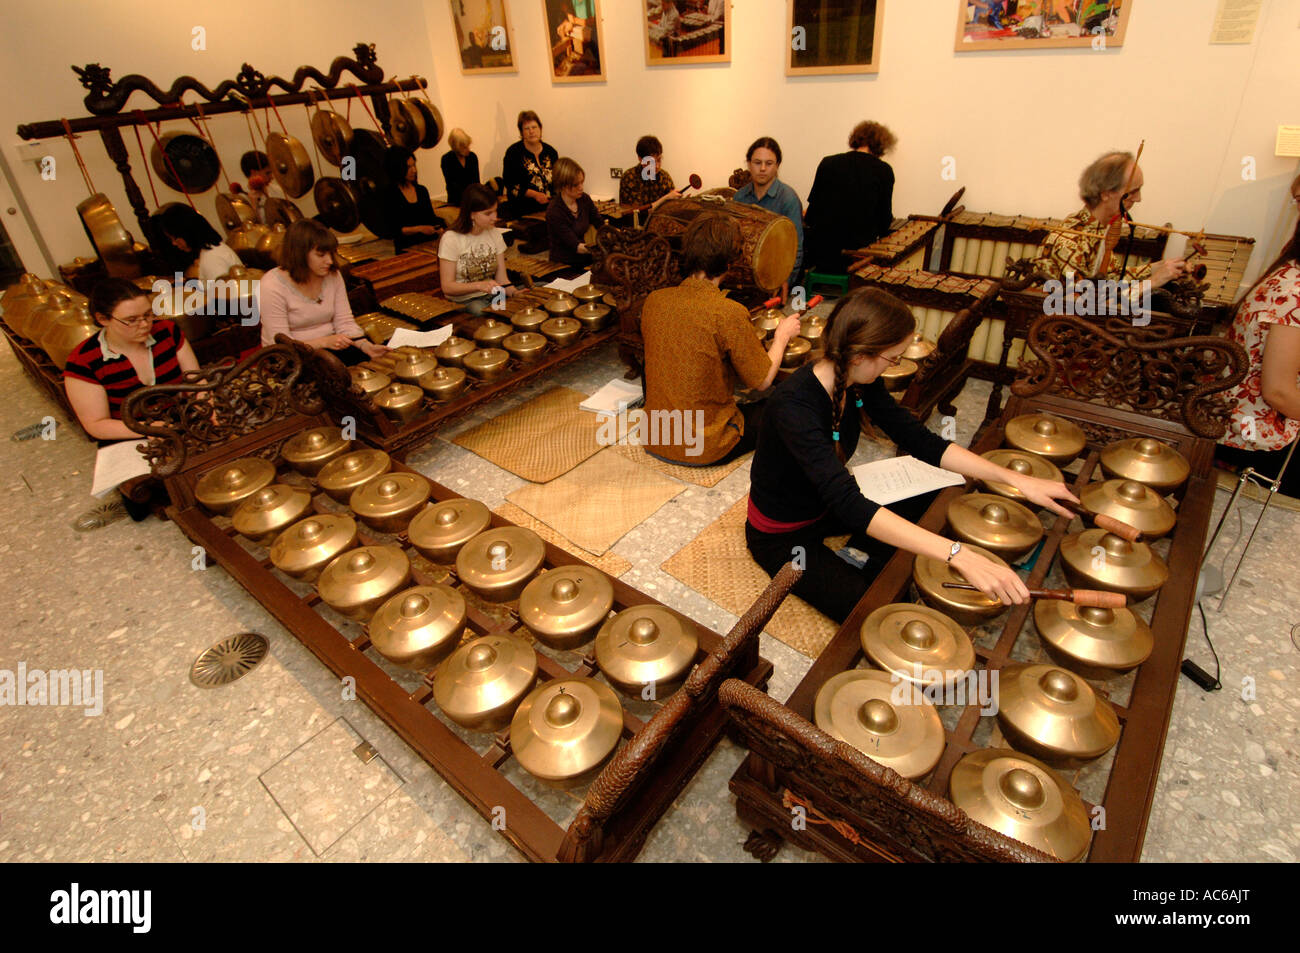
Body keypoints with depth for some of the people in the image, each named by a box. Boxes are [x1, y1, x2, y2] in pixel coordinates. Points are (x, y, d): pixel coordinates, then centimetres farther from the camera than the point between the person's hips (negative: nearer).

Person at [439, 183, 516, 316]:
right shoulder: (451, 239, -11)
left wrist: (515, 293, -21)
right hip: (463, 301, -5)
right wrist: (479, 285, -29)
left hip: (492, 295, 5)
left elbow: (501, 278, 2)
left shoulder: (494, 233, 6)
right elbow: (447, 287, -13)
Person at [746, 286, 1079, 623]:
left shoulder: (859, 383, -10)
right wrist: (958, 555, -48)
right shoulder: (794, 404, -35)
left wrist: (1016, 479, -12)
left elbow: (920, 441, -4)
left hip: (825, 508, 8)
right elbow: (847, 503, -44)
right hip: (783, 537, -8)